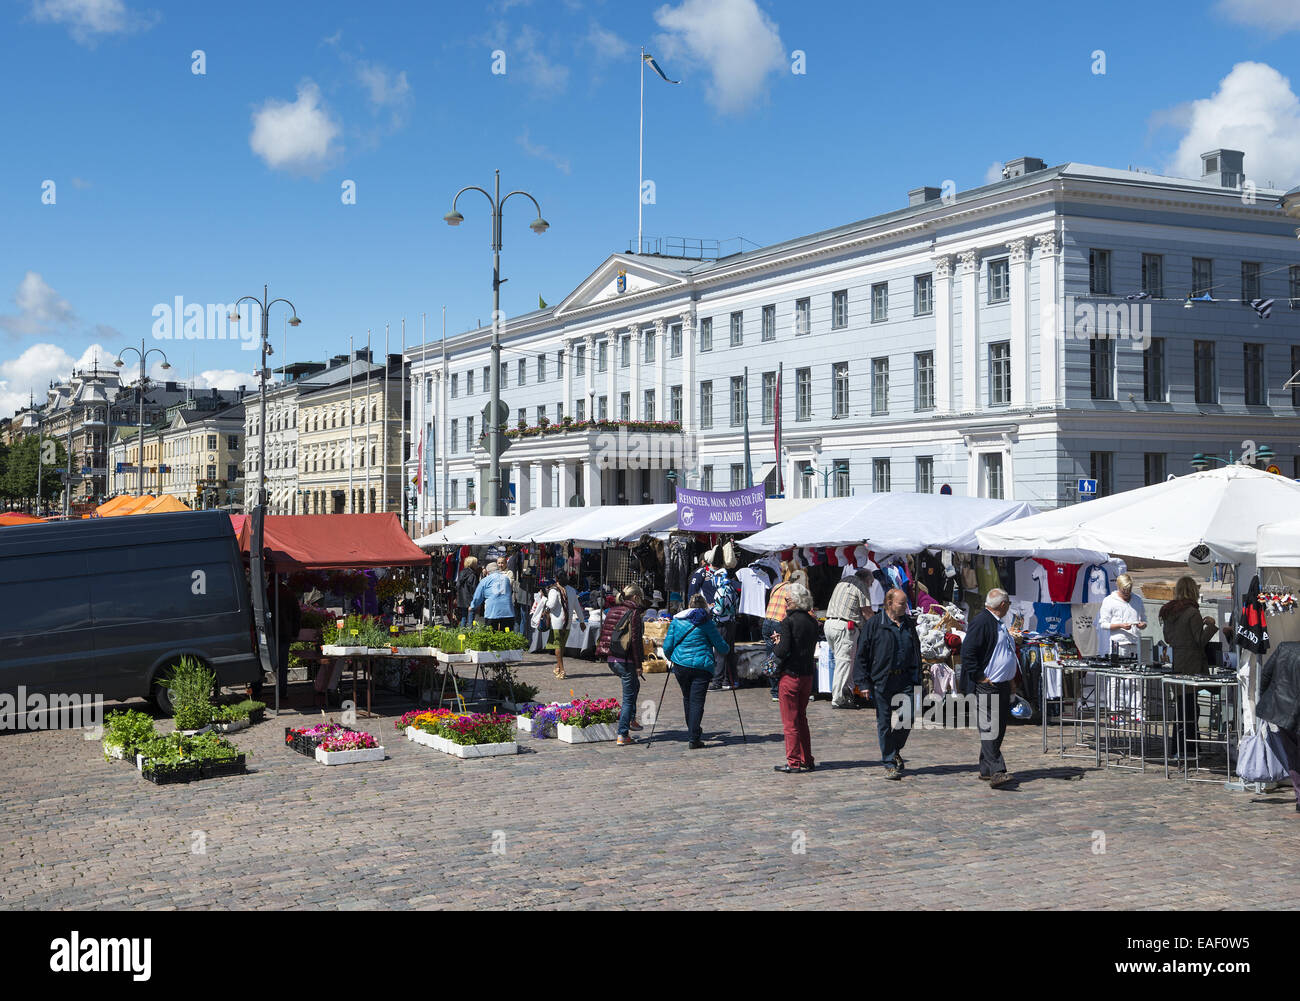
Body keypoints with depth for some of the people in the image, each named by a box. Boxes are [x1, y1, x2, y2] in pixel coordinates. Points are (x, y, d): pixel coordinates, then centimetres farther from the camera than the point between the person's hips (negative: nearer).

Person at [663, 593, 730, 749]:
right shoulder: (706, 622, 0)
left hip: (680, 665, 3)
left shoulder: (676, 621, 8)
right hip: (702, 666, -3)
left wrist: (671, 658, 26)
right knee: (697, 701, -2)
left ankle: (693, 732, 30)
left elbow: (667, 647, 7)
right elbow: (721, 646, 4)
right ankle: (694, 739, -9)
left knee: (687, 698, 20)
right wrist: (725, 651, 26)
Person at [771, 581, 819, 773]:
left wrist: (776, 643, 1)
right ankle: (807, 761, 21)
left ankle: (793, 763, 6)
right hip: (807, 674, 7)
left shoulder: (788, 622, -15)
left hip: (790, 676, -7)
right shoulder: (812, 622, 6)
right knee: (802, 718, 18)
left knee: (790, 721, 2)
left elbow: (782, 651, -21)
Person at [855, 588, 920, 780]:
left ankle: (894, 751, 22)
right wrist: (864, 683, -8)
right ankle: (890, 764, 10)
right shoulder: (875, 624, -2)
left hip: (905, 679, 3)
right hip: (882, 680, -3)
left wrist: (917, 680, 15)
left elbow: (916, 653, 22)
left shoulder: (909, 624, 13)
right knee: (884, 723, 1)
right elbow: (862, 654, -2)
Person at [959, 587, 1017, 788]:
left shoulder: (999, 623, 18)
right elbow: (967, 652, -19)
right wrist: (980, 677, -18)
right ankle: (996, 772, -17)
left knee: (999, 728, 11)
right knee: (990, 729, -12)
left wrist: (1010, 678, 22)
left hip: (1003, 686, 10)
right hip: (987, 687, -10)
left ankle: (986, 770, 19)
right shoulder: (981, 622, -13)